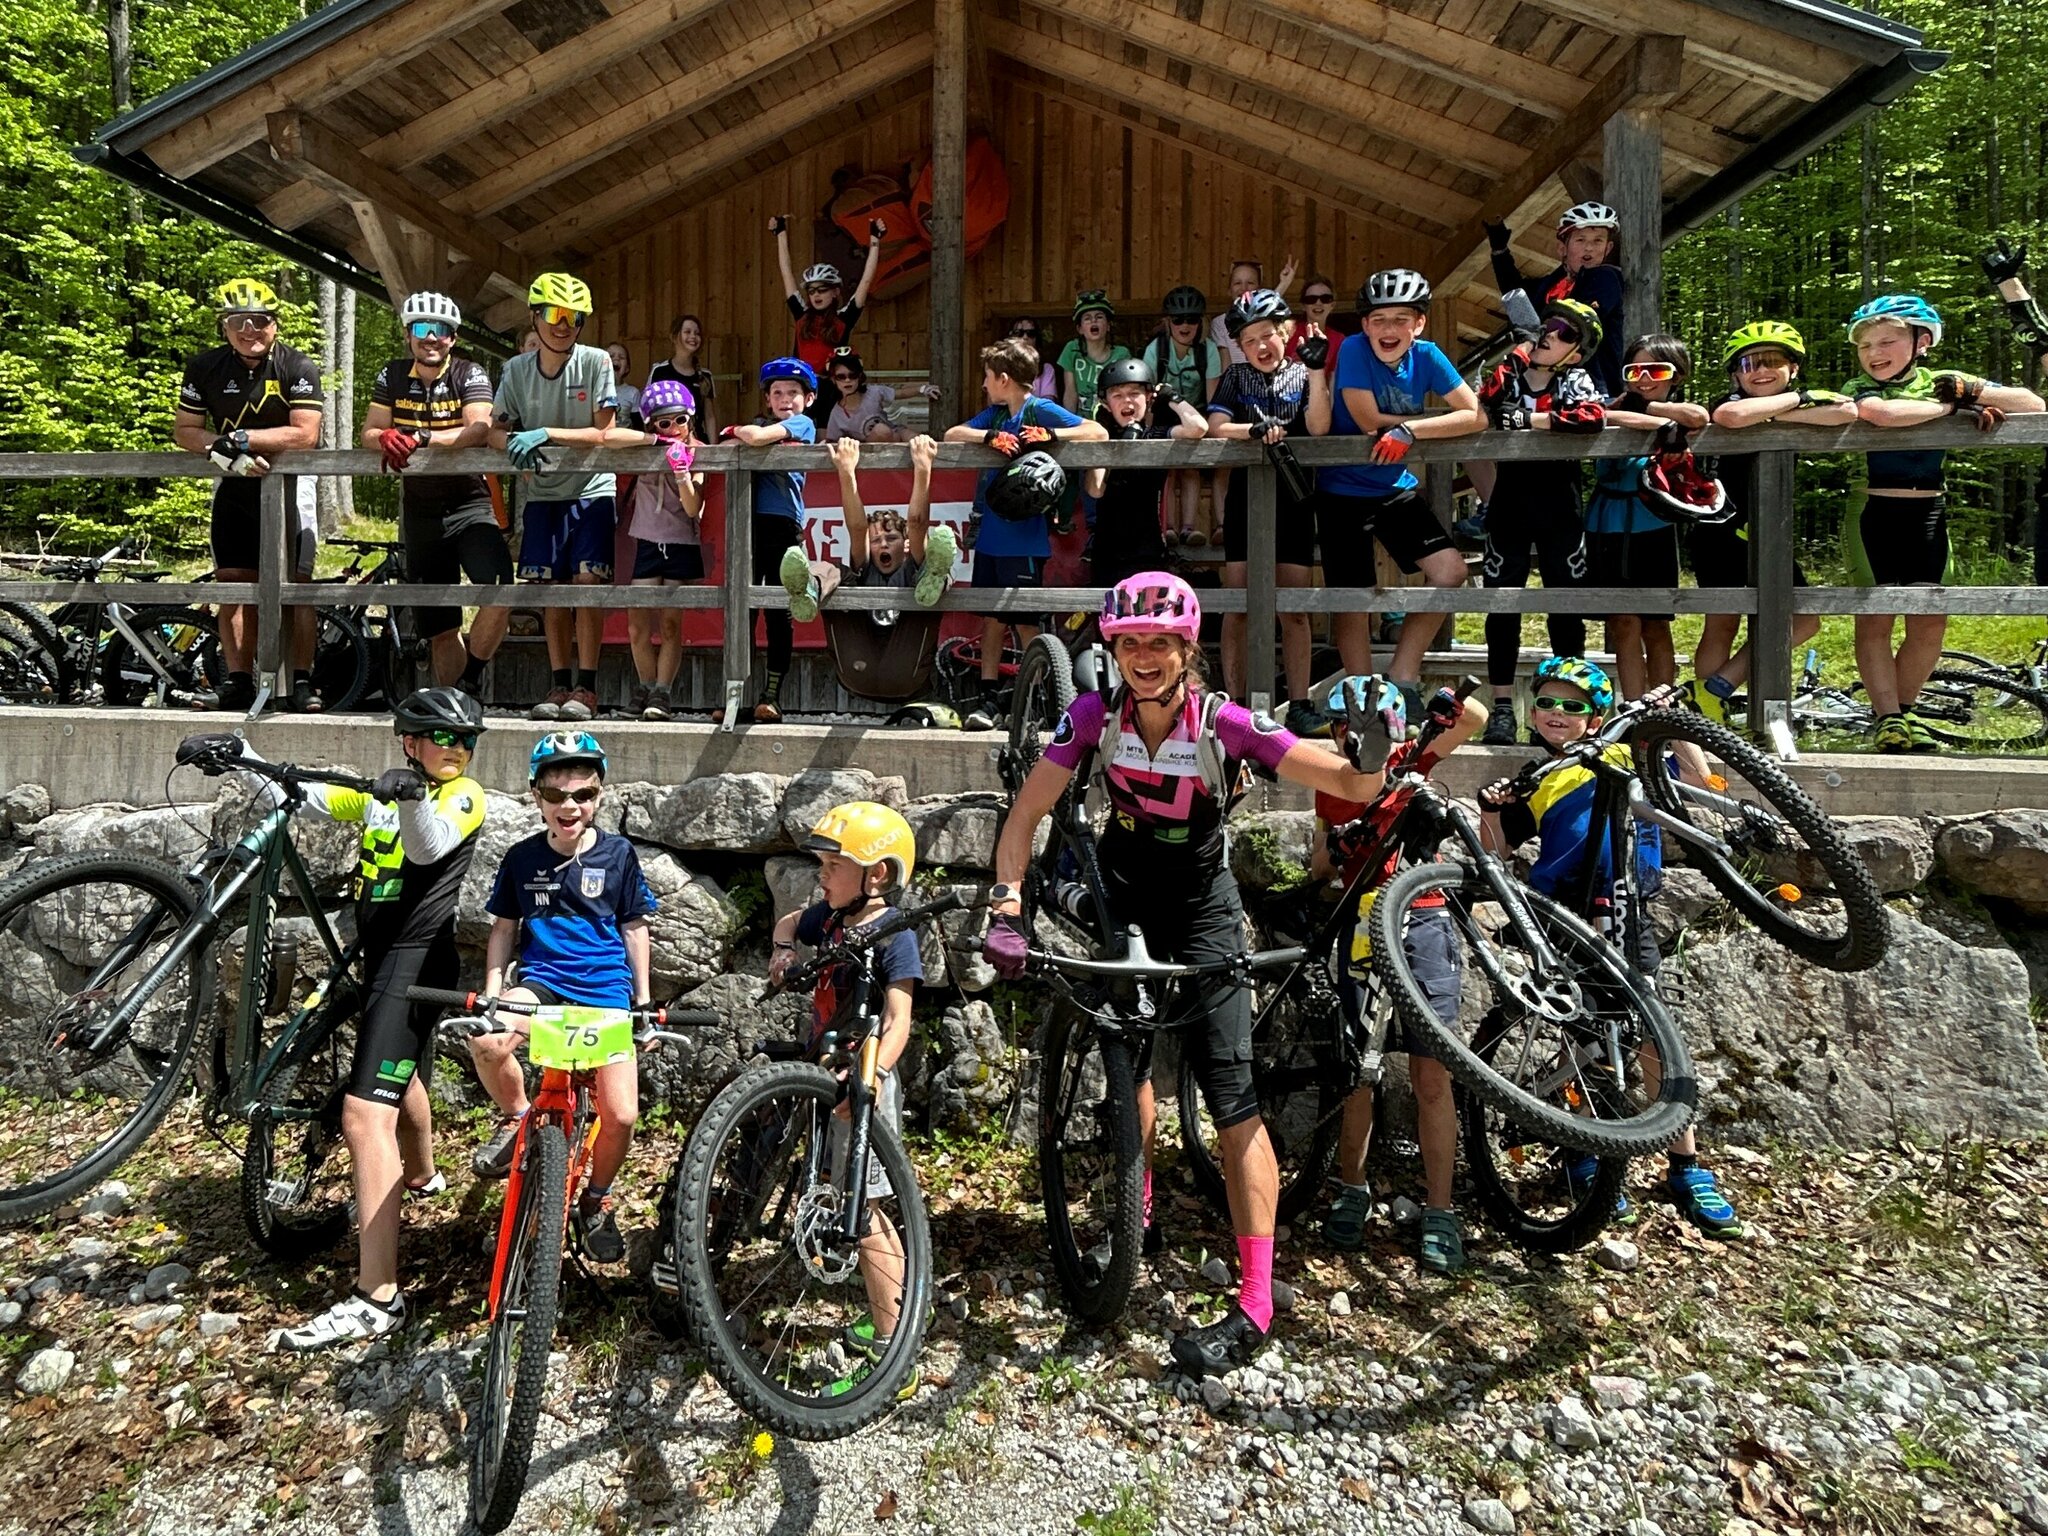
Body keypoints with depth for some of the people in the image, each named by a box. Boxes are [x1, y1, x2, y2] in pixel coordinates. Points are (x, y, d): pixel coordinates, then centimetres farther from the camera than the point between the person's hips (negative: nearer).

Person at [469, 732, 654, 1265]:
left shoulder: (618, 854, 1)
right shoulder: (522, 858, 3)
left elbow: (634, 928, 8)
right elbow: (504, 929, 12)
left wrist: (644, 1000, 6)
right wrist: (491, 995, 1)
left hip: (605, 988, 0)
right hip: (541, 979, 1)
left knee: (621, 1115, -10)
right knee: (486, 1041, -34)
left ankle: (596, 1200, 22)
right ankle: (515, 1118, -2)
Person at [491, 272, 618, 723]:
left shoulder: (595, 362, -9)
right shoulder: (517, 369, 0)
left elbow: (604, 434, -14)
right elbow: (495, 430, 3)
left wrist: (545, 434, -24)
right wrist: (514, 443, -21)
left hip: (592, 490, -3)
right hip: (543, 493, 4)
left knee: (587, 581, -14)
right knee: (551, 589, 2)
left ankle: (586, 687, -8)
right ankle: (560, 686, 10)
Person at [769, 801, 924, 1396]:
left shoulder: (893, 935, -16)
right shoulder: (832, 917, 7)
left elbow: (898, 1019, -25)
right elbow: (789, 922, 29)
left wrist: (873, 1072, -42)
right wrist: (783, 948, 6)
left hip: (865, 1085, -8)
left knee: (864, 1216, -5)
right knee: (870, 1215, 19)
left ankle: (891, 1356, 4)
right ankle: (888, 1322, 34)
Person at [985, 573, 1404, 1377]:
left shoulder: (1227, 724, -23)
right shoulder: (1095, 715, -16)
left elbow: (1352, 786, -27)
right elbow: (1025, 813, -13)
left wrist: (1370, 757, -50)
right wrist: (1005, 906, -25)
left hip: (1200, 915, -3)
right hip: (1120, 903, 3)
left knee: (1233, 1101, -9)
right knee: (1126, 1062, 16)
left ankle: (1255, 1307, -3)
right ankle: (1139, 1218, 41)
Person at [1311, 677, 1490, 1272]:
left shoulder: (1407, 762, 4)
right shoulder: (1331, 788, 10)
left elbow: (1476, 720, -8)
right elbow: (1319, 868, 15)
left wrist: (1454, 701, -29)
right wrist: (1333, 848, -7)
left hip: (1421, 925, -2)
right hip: (1359, 929, 2)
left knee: (1431, 1075, -3)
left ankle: (1439, 1211, 7)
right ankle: (1352, 1188, 24)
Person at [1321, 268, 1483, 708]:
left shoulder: (1426, 356, -6)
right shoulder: (1353, 349, -16)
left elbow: (1475, 415, -12)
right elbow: (1369, 421, -19)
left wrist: (1409, 430, -27)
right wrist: (1437, 419, -10)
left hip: (1397, 489, 4)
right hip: (1343, 492, -4)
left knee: (1451, 573, -8)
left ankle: (1403, 680, 6)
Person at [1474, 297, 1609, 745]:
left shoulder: (1576, 381, -2)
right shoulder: (1506, 374, 4)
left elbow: (1594, 415, -23)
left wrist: (1527, 420, -21)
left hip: (1558, 506, -1)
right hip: (1510, 502, 1)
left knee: (1566, 605, 3)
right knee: (1502, 604, 1)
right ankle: (1502, 705, 8)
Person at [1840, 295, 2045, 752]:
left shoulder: (1942, 382, 7)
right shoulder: (1860, 387, -3)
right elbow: (1881, 413, -29)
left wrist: (1968, 392, -13)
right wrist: (1952, 405, -17)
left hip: (1927, 514, 3)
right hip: (1873, 513, -3)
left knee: (1930, 622, 2)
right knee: (1875, 619, -3)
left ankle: (1901, 708, 17)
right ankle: (1888, 719, 1)